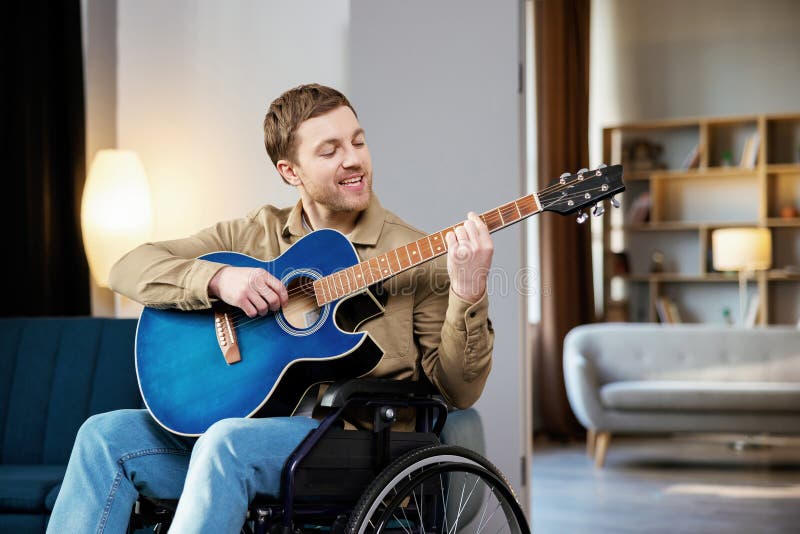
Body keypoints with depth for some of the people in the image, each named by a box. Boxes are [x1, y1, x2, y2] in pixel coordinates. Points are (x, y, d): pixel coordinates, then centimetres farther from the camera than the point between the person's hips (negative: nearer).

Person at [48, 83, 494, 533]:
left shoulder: (417, 259, 0)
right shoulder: (254, 234, 11)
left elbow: (458, 392, -4)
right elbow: (129, 269, 6)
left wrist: (468, 295, -21)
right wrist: (218, 278, -12)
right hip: (252, 420, 5)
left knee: (228, 443, -33)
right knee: (105, 435, -12)